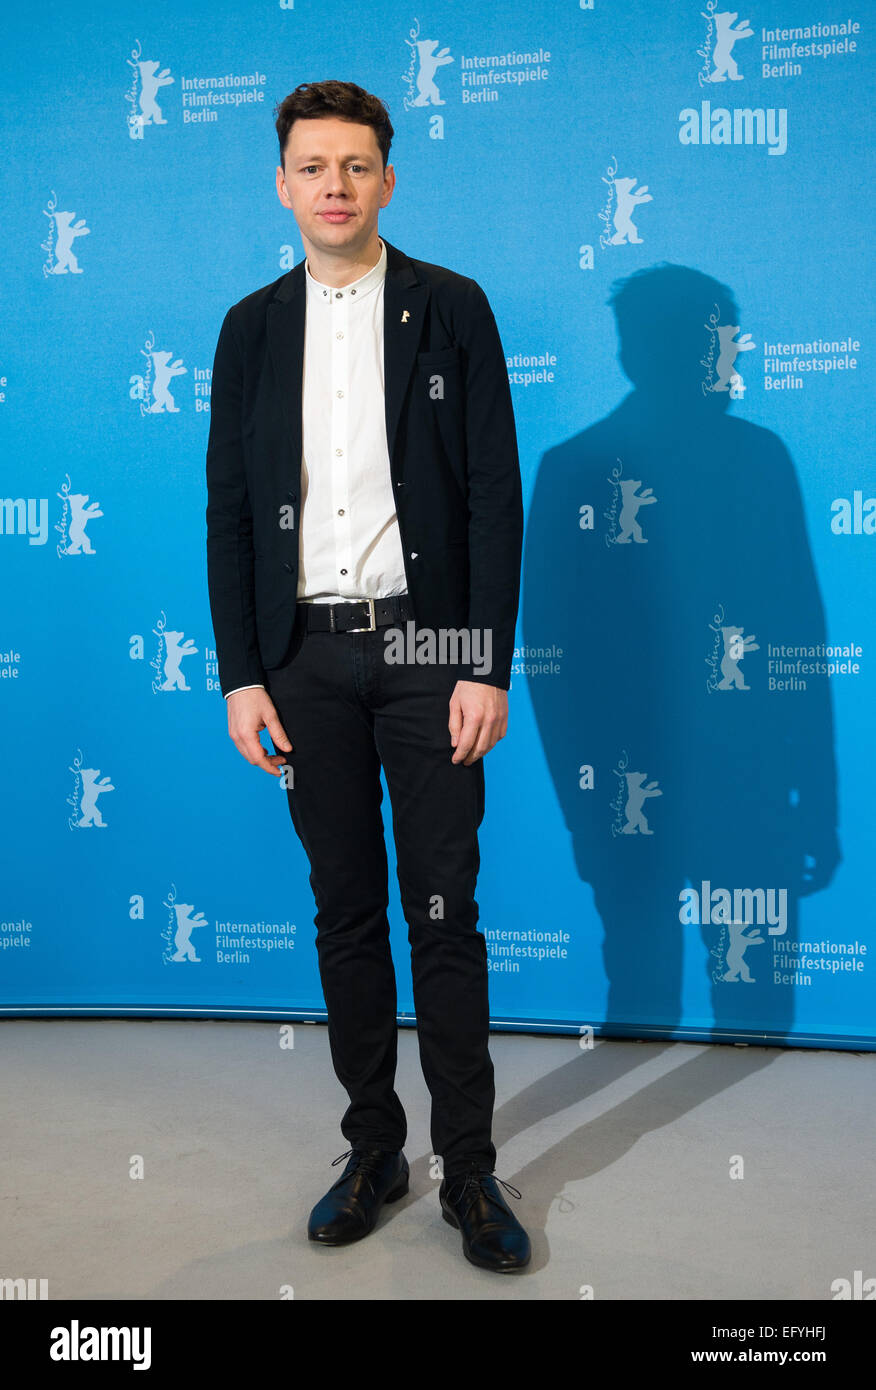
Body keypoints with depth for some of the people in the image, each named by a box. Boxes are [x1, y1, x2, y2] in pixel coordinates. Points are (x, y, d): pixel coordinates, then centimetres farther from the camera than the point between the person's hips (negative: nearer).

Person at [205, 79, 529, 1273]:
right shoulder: (252, 326, 9)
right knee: (345, 912, 10)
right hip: (304, 653, 3)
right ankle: (372, 1150, 25)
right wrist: (241, 676, 0)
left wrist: (486, 667, -10)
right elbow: (229, 510, 7)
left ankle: (469, 1170, 17)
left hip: (427, 647, -2)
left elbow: (494, 494, -3)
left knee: (444, 914, 2)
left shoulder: (452, 309, 2)